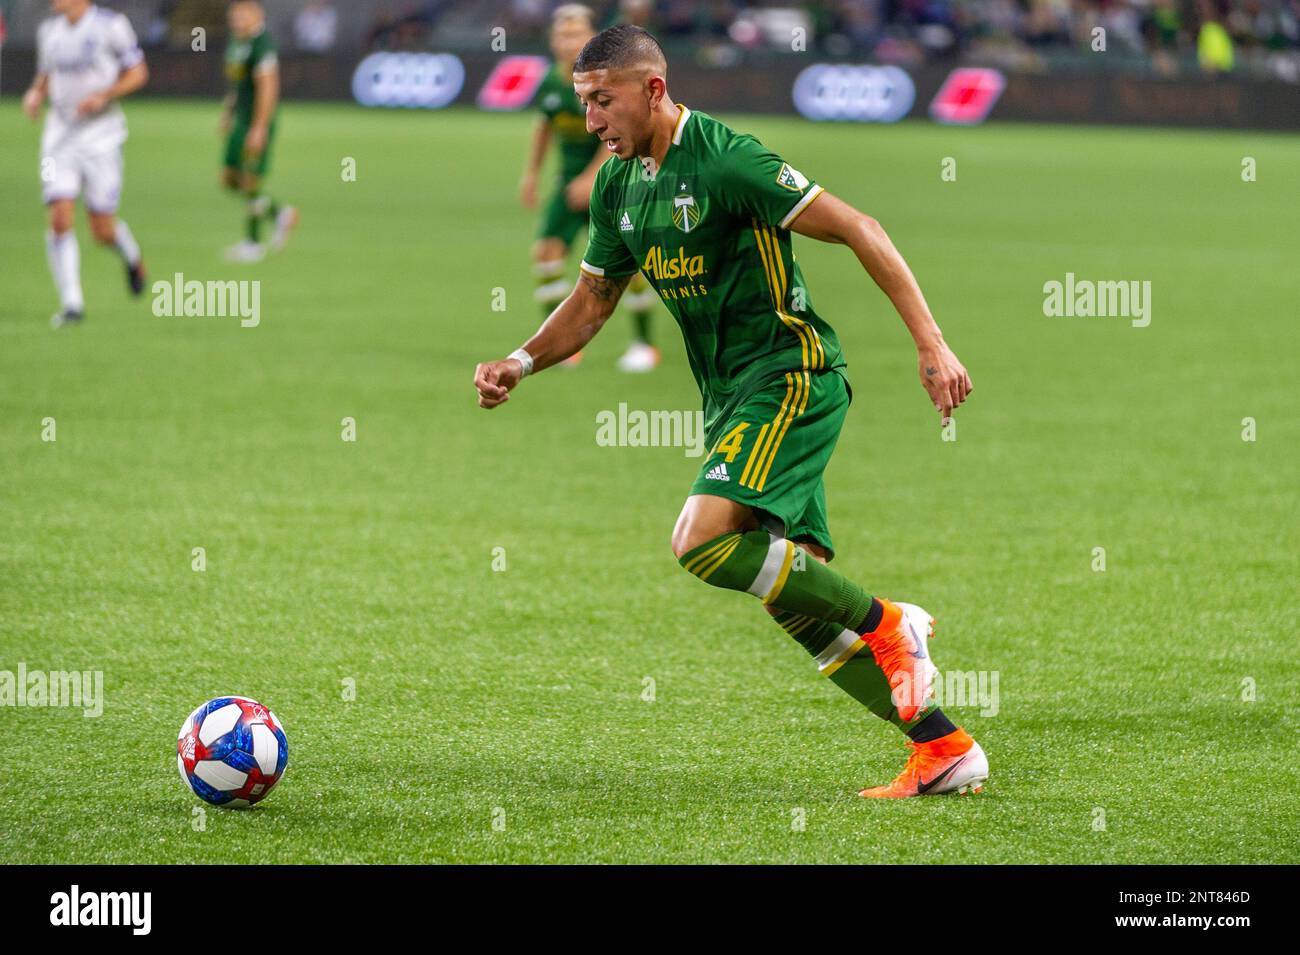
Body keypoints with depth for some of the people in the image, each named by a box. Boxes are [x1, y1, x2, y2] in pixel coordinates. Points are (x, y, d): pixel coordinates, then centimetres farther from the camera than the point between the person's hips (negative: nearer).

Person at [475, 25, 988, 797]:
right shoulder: (619, 186, 10)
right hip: (733, 396, 9)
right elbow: (592, 302, 22)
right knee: (799, 600, 4)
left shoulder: (724, 160, -17)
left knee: (703, 540, -25)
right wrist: (522, 363, 3)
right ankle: (946, 752, 9)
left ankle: (888, 627, -10)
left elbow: (855, 229, -16)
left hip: (791, 376, -9)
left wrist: (931, 344, -20)